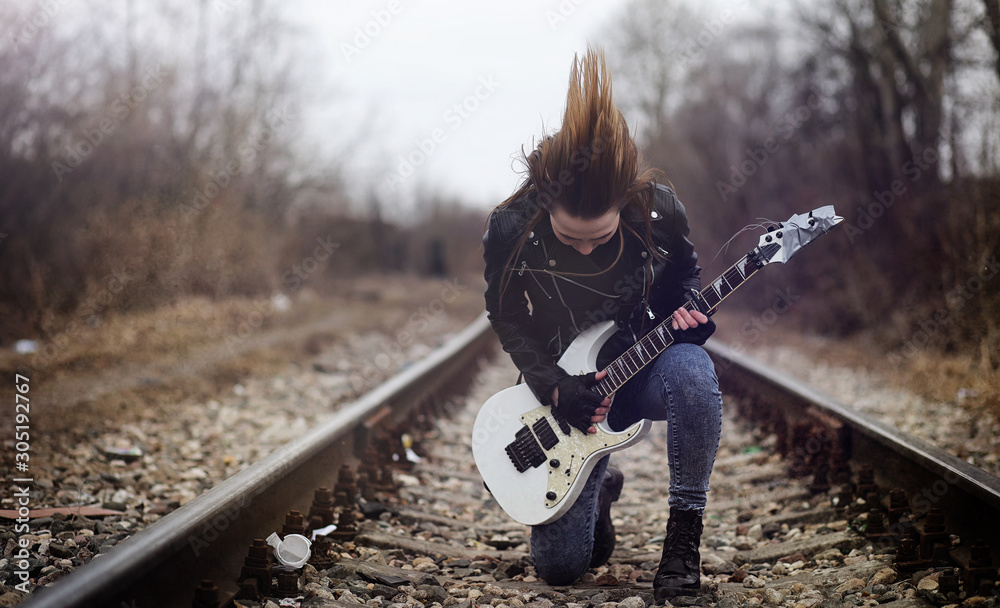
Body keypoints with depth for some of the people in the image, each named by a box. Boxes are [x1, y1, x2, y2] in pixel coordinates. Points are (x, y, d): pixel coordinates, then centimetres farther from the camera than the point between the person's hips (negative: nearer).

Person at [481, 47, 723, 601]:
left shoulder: (657, 210, -19)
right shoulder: (511, 231, -21)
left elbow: (683, 274, 2)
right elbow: (507, 323, -6)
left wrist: (686, 311, -20)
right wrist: (554, 388, -19)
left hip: (643, 366, 0)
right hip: (565, 385, 0)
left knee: (691, 371, -40)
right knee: (560, 565, -6)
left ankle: (684, 531, -19)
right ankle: (599, 487, 31)